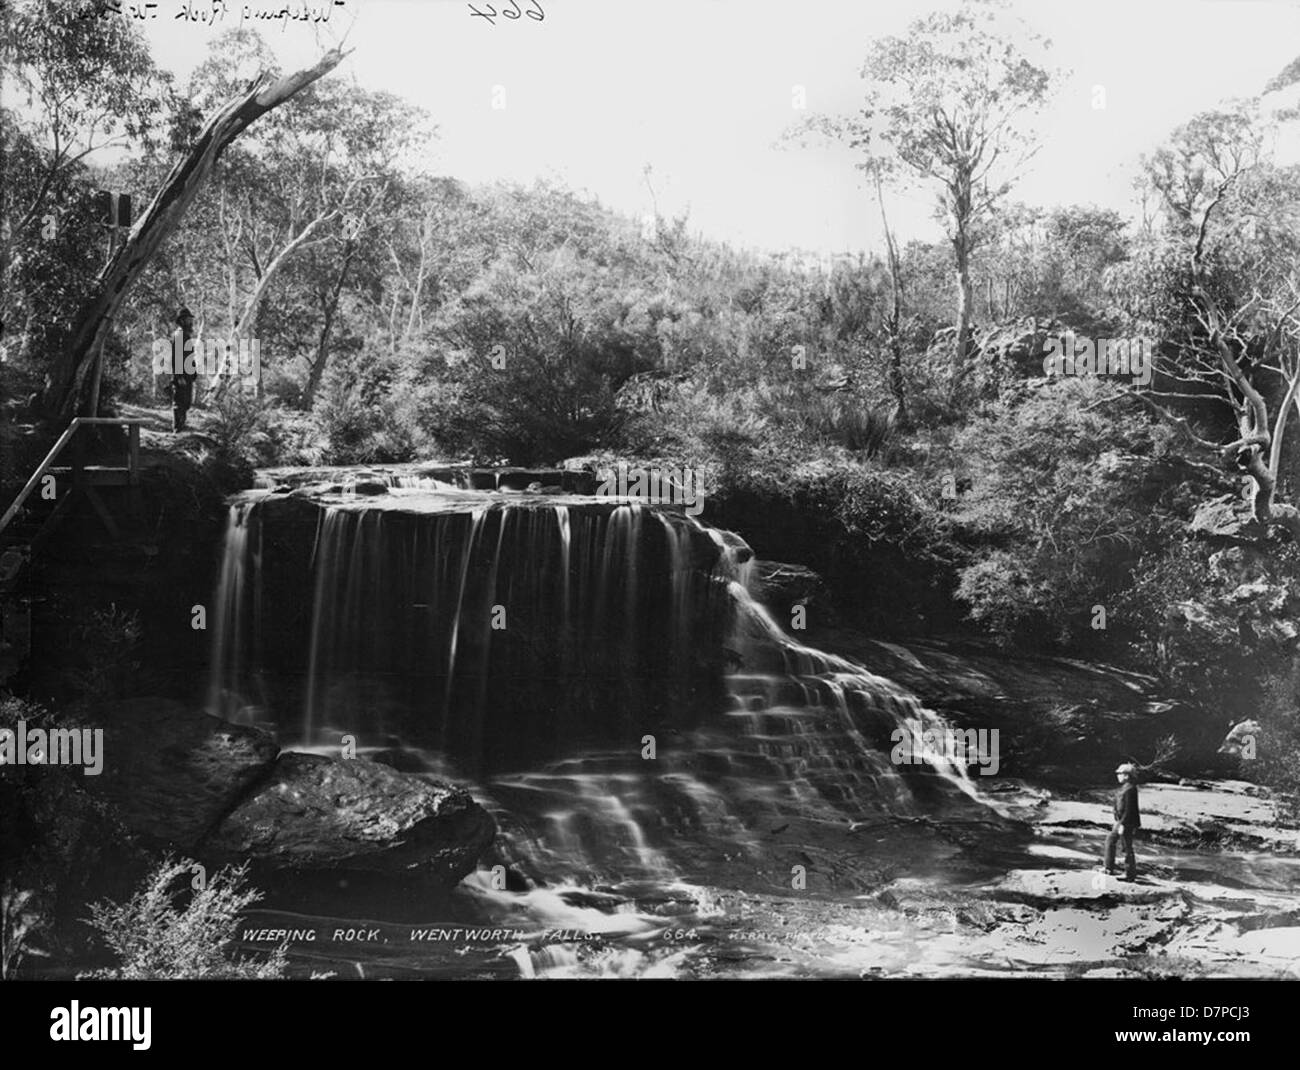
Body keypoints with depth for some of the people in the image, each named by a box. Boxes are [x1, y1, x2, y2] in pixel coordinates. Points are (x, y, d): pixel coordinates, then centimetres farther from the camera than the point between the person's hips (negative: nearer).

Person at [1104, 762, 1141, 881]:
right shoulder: (1124, 788, 10)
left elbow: (1129, 809, -22)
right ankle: (1109, 868, 26)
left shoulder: (1130, 789, -21)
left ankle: (1130, 874, 7)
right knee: (1110, 841, 18)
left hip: (1127, 823, -11)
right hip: (1120, 821, 11)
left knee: (1127, 848, -2)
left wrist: (1122, 824, -22)